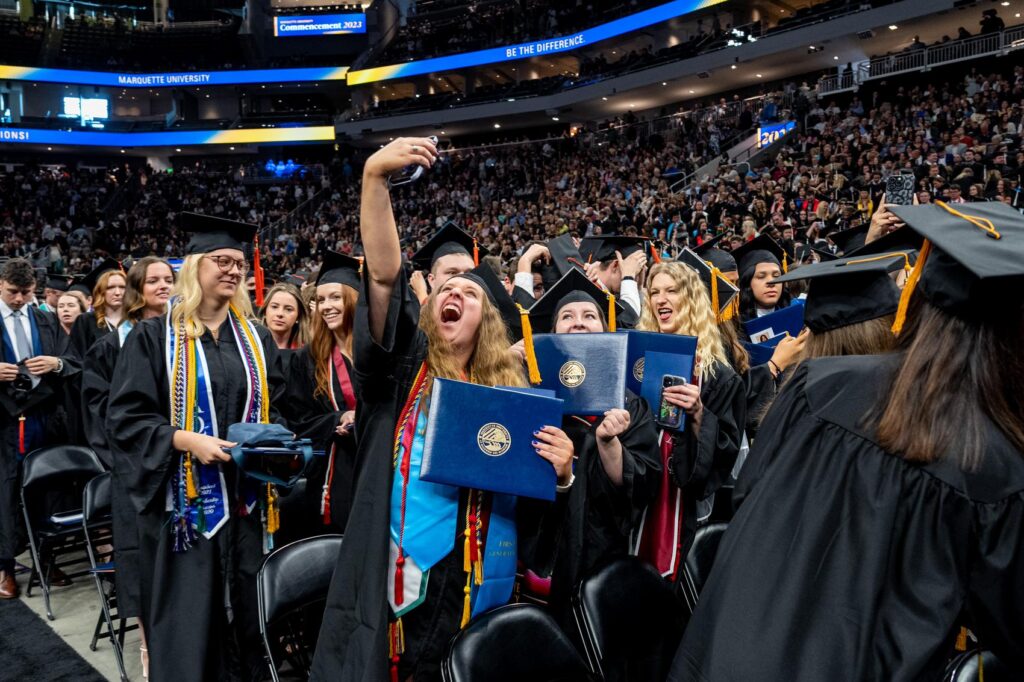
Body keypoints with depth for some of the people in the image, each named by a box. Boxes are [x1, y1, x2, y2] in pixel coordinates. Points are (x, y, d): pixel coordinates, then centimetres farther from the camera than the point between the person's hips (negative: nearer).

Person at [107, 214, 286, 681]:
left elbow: (274, 405, 14)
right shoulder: (154, 337, -5)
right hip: (185, 502, -4)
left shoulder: (256, 339, 9)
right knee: (185, 620, 5)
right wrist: (186, 439, -22)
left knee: (244, 617, 13)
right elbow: (124, 417, -8)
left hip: (245, 499, 4)